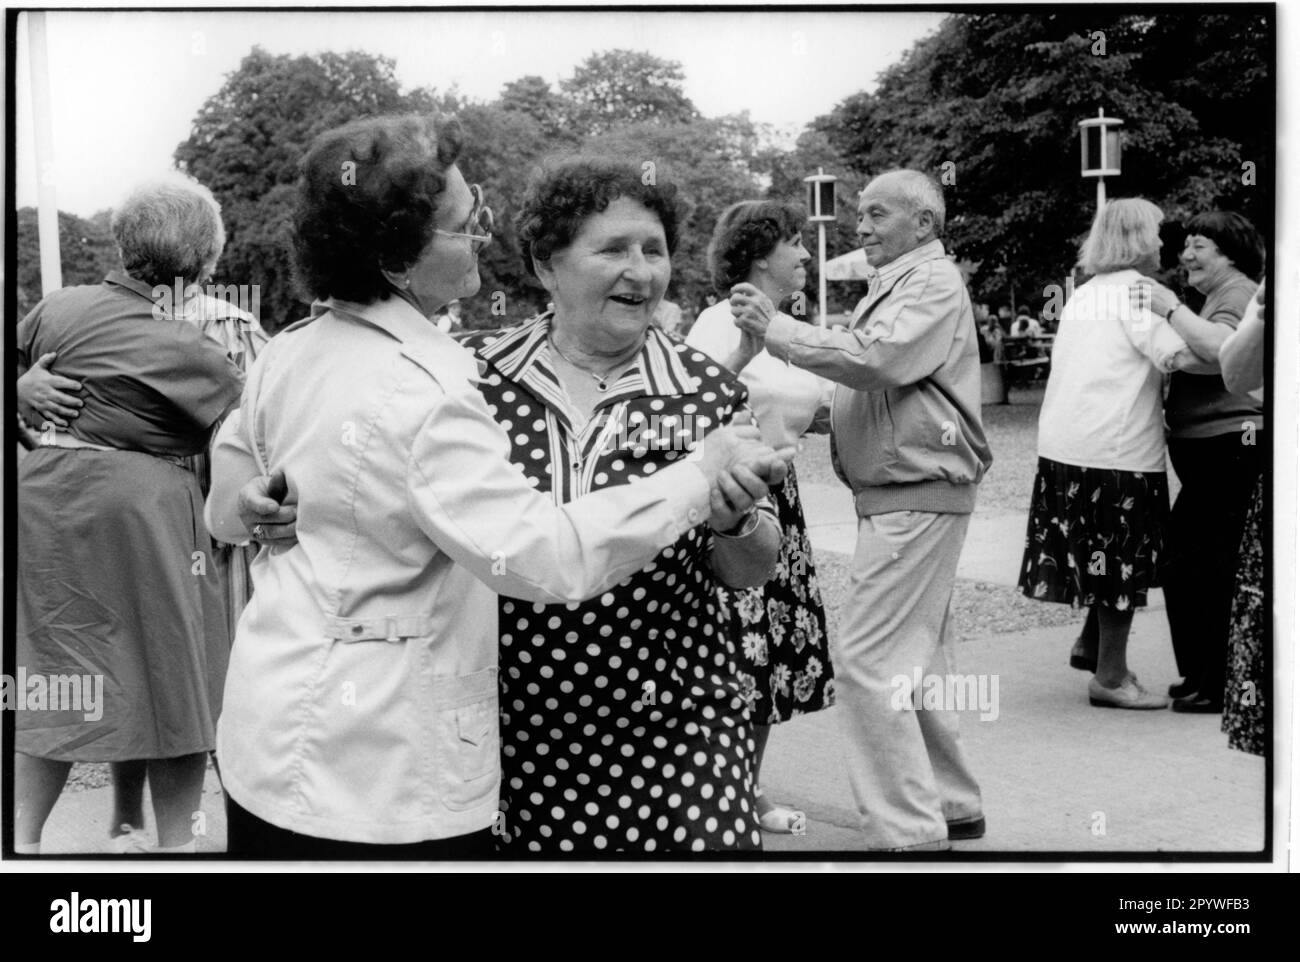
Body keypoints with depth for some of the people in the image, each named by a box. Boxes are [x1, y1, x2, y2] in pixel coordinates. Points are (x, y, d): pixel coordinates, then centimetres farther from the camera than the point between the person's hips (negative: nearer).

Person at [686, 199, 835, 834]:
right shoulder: (723, 322, -10)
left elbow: (817, 414, 18)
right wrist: (744, 350, -30)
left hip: (779, 500, 8)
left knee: (776, 645, 11)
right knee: (731, 648, -5)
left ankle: (751, 789, 24)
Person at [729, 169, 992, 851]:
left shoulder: (934, 283, -10)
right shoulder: (897, 286, 20)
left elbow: (876, 360, -25)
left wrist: (776, 329, -21)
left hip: (916, 497, -10)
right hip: (901, 494, 10)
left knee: (868, 662, -12)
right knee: (915, 659, 17)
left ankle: (908, 831, -6)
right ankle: (949, 804, 28)